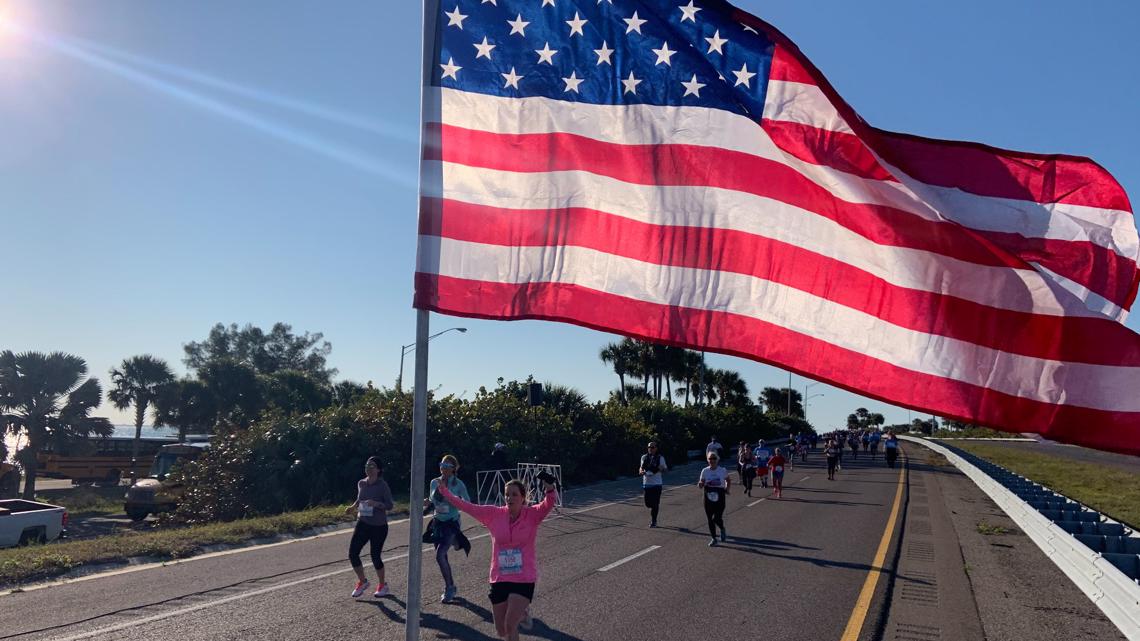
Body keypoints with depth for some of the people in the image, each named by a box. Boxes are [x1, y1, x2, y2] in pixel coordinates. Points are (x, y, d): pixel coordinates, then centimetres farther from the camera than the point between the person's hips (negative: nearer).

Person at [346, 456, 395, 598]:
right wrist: (353, 507, 1)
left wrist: (376, 503, -30)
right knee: (353, 553, -3)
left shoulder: (383, 485, -12)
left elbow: (390, 505, -13)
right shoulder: (361, 483, 3)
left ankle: (382, 585, 23)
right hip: (363, 523, 5)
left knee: (375, 555, -1)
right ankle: (362, 581, 20)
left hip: (379, 526, -5)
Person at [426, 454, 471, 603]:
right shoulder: (434, 482, 4)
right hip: (438, 522, 6)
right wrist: (427, 503, -8)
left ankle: (448, 587, -1)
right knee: (442, 556, 11)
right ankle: (451, 587, 29)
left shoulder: (458, 484, -10)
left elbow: (468, 503, -11)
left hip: (452, 523, -6)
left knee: (440, 555, -17)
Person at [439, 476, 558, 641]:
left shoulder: (532, 515, -8)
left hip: (524, 579, -3)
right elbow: (468, 507, -1)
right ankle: (521, 612, 44)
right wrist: (445, 492, -5)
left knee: (510, 626, -14)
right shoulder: (494, 514, -2)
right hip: (499, 579, 3)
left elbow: (549, 503, -24)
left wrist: (550, 490, -44)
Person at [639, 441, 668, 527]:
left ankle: (653, 521, 9)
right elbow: (641, 468, 18)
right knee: (648, 503, 4)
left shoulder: (660, 458, -1)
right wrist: (641, 471, -6)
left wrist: (662, 469, -20)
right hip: (646, 483, 3)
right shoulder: (644, 457, 7)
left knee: (655, 504, -3)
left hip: (657, 484, -3)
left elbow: (666, 469, 3)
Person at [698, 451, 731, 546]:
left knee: (717, 518, -8)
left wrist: (727, 489, 1)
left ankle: (723, 529, 27)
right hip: (708, 497, 2)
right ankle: (713, 538, 19)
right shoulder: (705, 471, -1)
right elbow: (701, 486, 2)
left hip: (719, 497, -2)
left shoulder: (723, 471, -4)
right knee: (710, 519, 4)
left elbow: (729, 480, 15)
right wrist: (700, 484, -20)